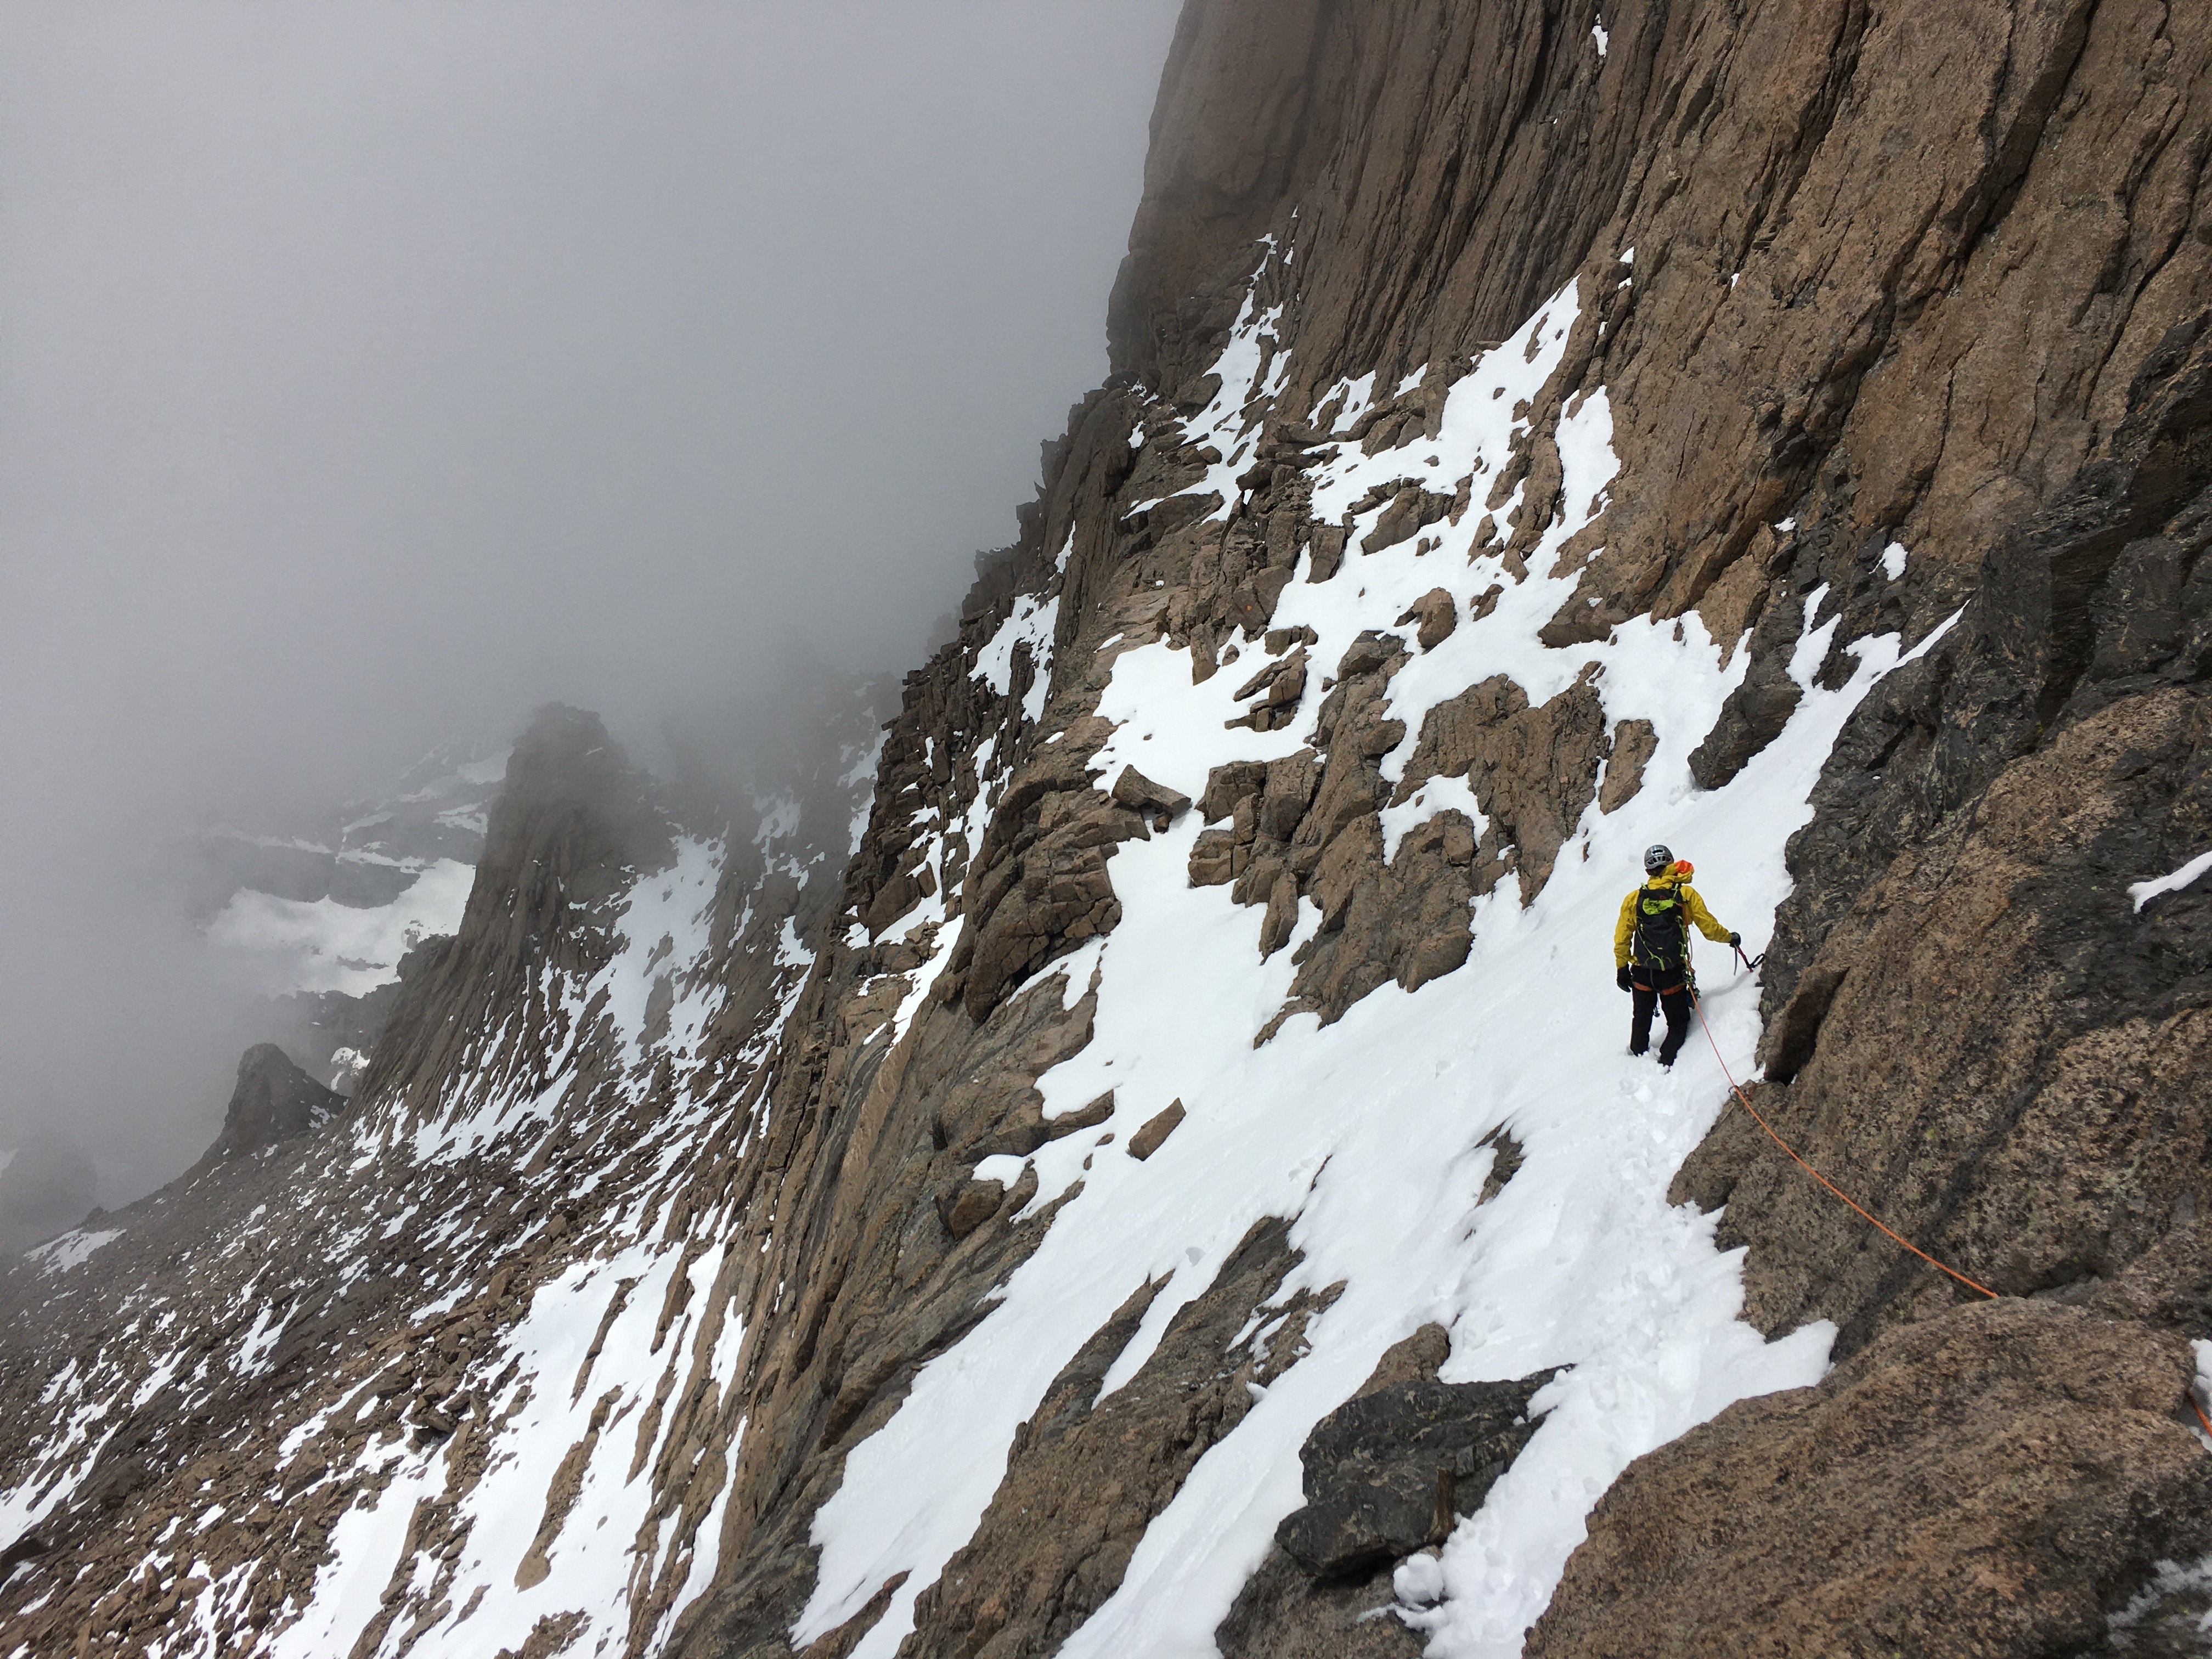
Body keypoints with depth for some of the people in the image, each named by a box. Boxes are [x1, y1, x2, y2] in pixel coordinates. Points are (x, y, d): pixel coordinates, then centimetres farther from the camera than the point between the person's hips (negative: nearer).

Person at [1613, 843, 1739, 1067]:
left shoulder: (1634, 898, 1)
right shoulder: (1686, 894, -4)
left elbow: (1622, 938, 3)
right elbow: (1709, 928, 0)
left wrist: (1622, 969, 13)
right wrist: (1730, 938, 19)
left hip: (1642, 974, 2)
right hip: (1673, 974, -2)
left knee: (1641, 1021, 22)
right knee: (1678, 1023, 12)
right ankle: (1665, 1063, -7)